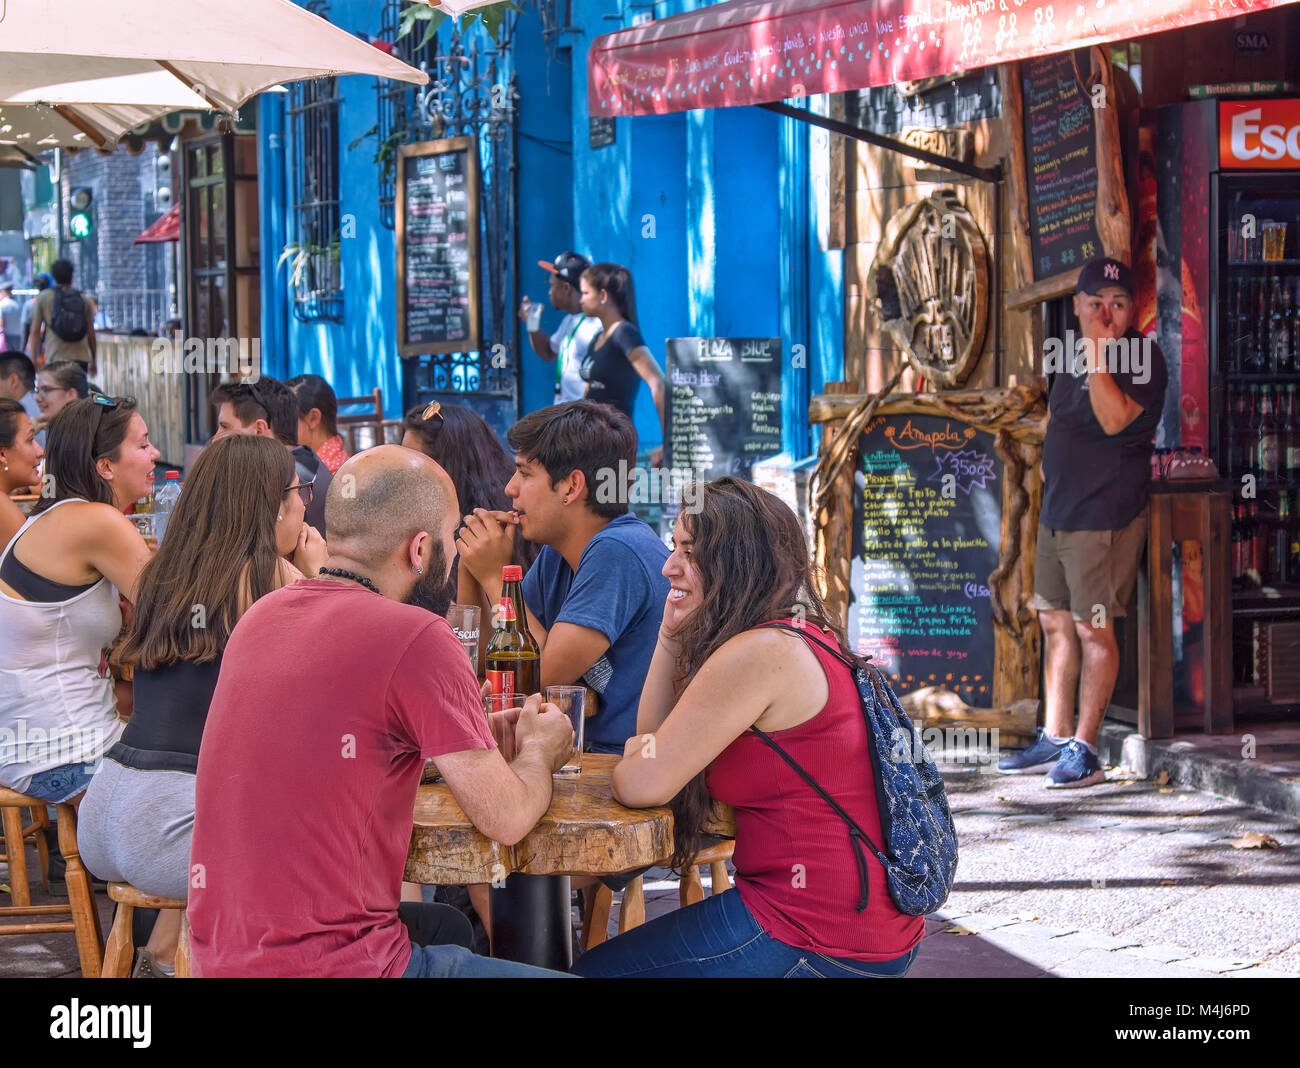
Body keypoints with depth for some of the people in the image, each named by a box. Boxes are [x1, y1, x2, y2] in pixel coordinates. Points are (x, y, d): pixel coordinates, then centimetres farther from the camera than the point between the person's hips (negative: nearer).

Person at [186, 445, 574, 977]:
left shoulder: (261, 616, 6)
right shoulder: (415, 637, -17)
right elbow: (506, 819, -12)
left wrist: (486, 734, 21)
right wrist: (538, 750, 11)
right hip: (329, 963, -9)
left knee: (450, 927, 32)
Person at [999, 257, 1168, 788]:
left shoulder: (1141, 358, -11)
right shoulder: (1071, 354, 14)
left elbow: (1115, 420, -27)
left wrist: (1097, 353, -27)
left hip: (1105, 515, -8)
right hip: (1057, 510, 8)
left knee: (1093, 628, -7)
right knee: (1056, 622, 13)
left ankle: (1083, 749, -1)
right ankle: (1055, 739, 22)